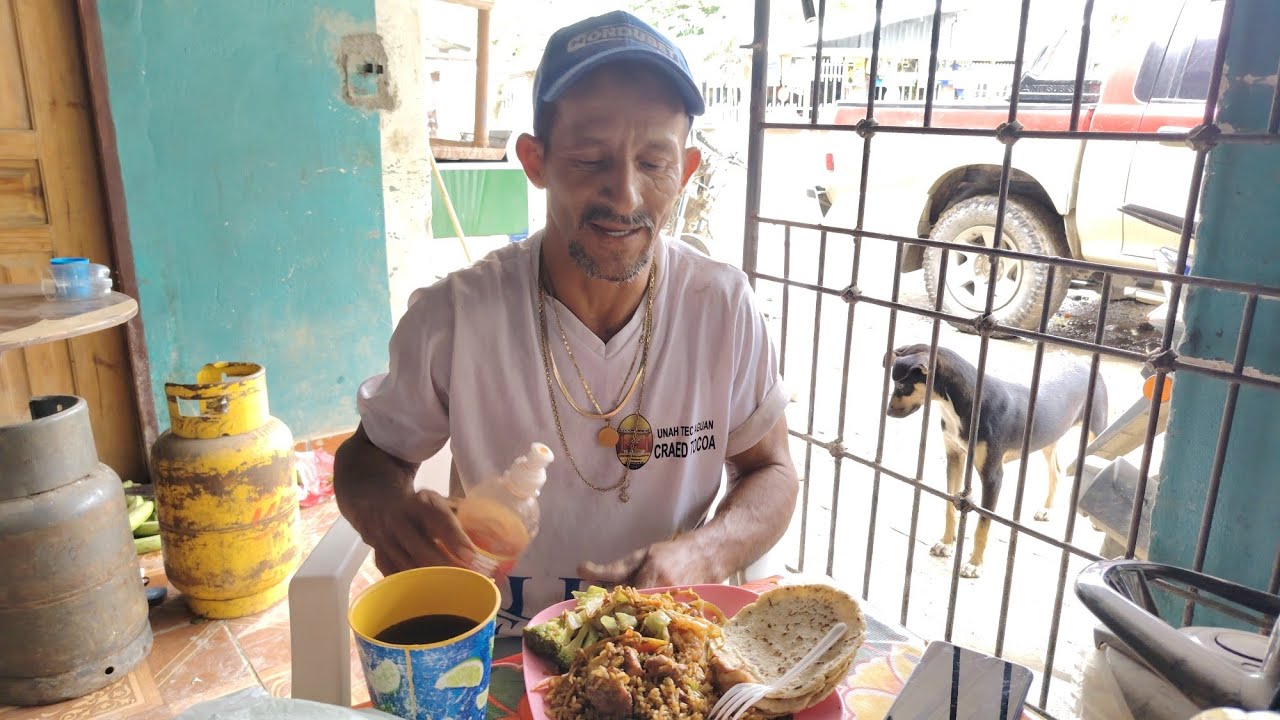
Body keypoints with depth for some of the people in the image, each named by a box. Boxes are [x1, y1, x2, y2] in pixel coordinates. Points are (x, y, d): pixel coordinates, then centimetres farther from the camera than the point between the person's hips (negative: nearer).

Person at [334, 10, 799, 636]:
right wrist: (386, 511, -24)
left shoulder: (724, 308, -13)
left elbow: (771, 472, -1)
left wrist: (703, 555, -22)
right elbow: (369, 455, -1)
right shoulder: (450, 317, -16)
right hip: (493, 652, -1)